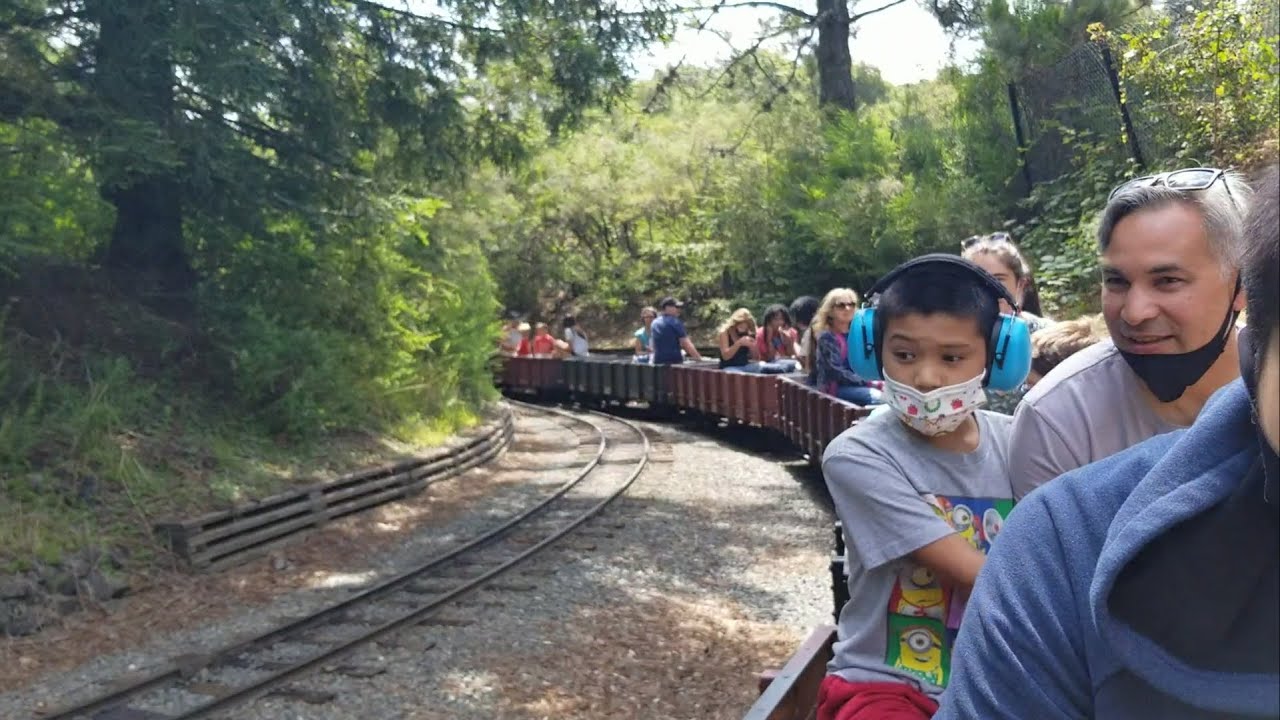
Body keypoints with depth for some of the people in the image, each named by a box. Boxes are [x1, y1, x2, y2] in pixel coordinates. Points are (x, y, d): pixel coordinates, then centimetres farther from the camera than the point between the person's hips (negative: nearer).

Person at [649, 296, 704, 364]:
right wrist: (699, 358, -6)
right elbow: (686, 343, -10)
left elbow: (651, 346, 20)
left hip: (658, 361, 7)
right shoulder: (675, 322, -6)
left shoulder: (654, 323, 15)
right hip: (674, 360, -7)